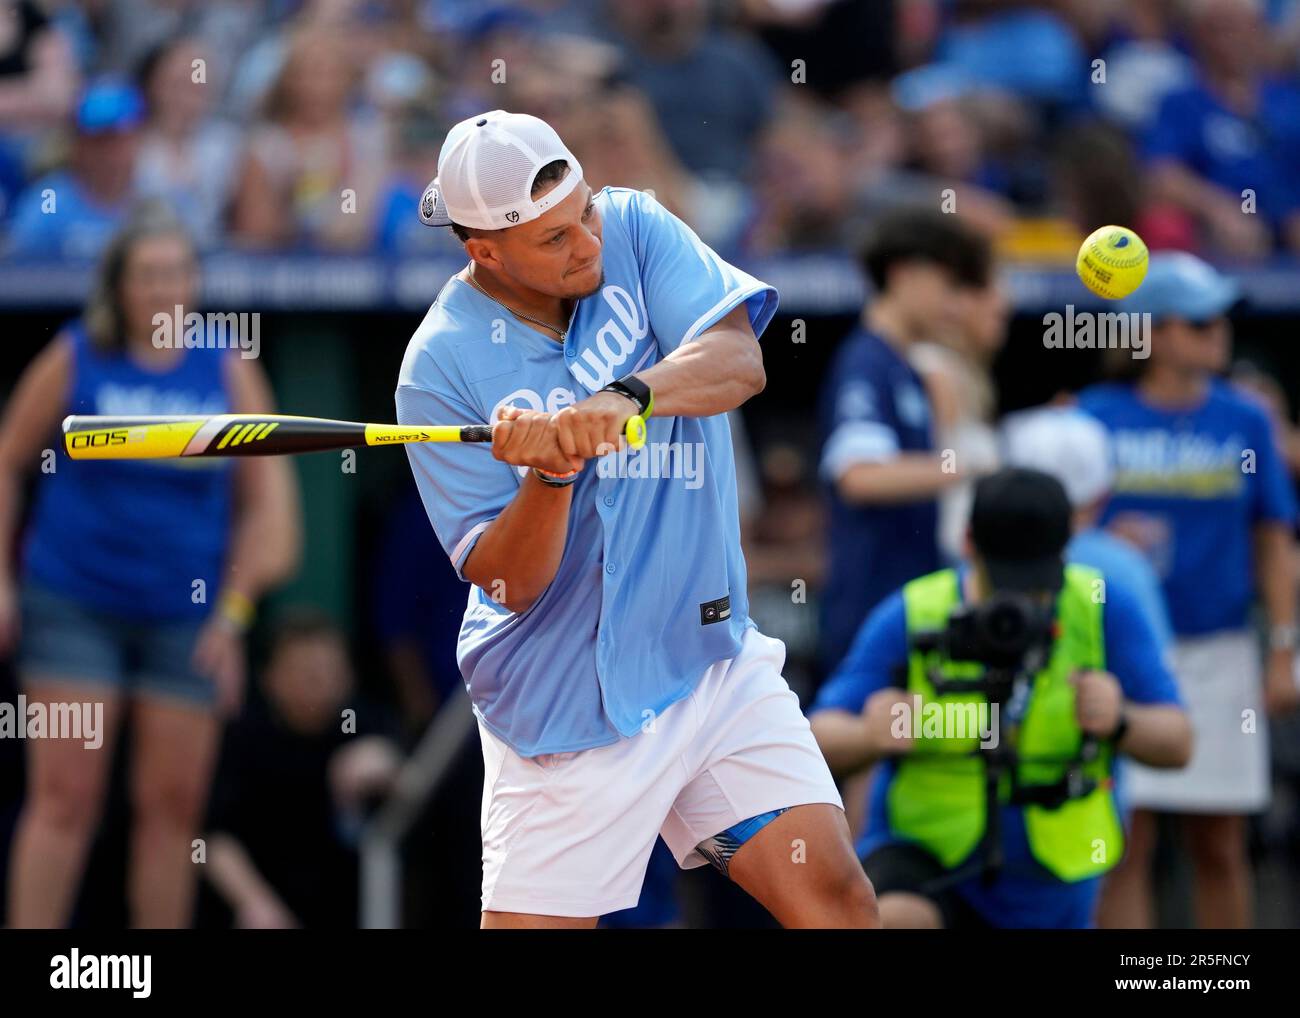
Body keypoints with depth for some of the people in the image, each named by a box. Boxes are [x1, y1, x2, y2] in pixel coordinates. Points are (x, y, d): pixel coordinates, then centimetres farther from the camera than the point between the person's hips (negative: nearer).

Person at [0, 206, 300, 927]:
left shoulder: (229, 372, 3)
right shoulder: (75, 359, -1)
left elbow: (266, 496, 6)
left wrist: (234, 613, 0)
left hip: (187, 618, 2)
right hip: (75, 610, -2)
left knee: (174, 805, 2)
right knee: (65, 796, -6)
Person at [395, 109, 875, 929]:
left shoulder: (632, 229, -3)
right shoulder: (442, 367, -12)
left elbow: (740, 361, -17)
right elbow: (509, 582, -13)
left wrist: (628, 397, -36)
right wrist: (552, 475, -32)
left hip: (716, 665, 3)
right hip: (566, 705, -3)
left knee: (834, 894, -6)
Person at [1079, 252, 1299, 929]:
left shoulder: (1245, 422, 5)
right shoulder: (1098, 417, 1)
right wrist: (1105, 542, -18)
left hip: (1218, 654, 2)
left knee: (1219, 847, 5)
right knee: (1127, 841, -4)